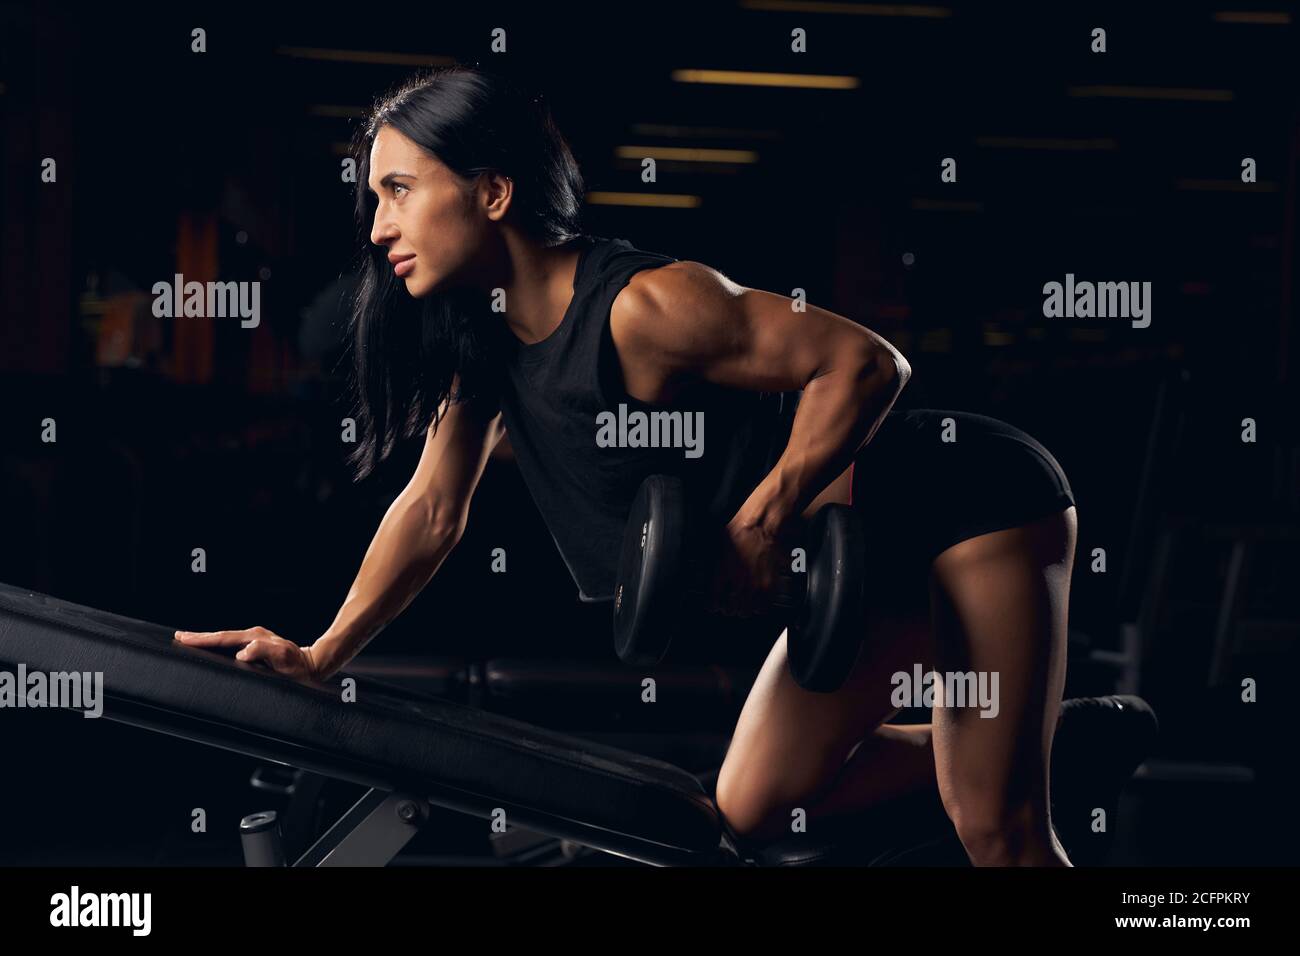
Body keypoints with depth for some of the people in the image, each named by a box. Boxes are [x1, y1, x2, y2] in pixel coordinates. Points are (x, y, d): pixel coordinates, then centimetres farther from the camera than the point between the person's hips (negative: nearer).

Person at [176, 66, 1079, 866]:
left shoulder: (643, 307, -30)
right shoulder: (481, 335, -3)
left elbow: (867, 361, -28)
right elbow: (435, 507, 1)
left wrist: (765, 519, -31)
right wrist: (322, 654, -7)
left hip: (971, 498, -9)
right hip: (874, 566, 9)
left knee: (997, 832, -11)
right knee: (756, 807, 15)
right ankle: (1039, 735, 27)